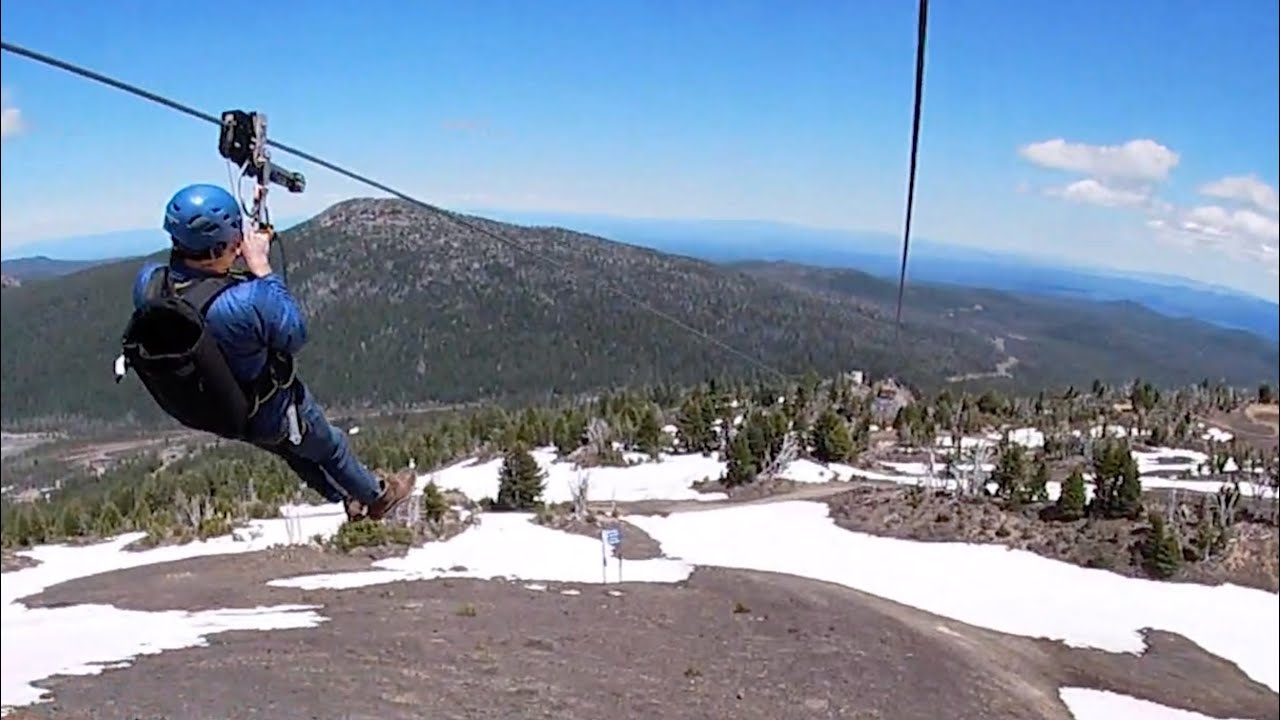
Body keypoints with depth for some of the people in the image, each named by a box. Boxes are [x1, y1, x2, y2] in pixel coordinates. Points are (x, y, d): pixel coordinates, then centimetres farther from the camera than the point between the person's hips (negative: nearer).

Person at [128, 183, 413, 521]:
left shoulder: (146, 283, -24)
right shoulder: (247, 302, -43)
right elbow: (296, 334, -23)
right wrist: (262, 269, -21)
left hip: (202, 410, 6)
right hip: (271, 416, -6)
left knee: (290, 451, 34)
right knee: (330, 448, 26)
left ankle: (347, 498, 58)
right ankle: (375, 497, 54)